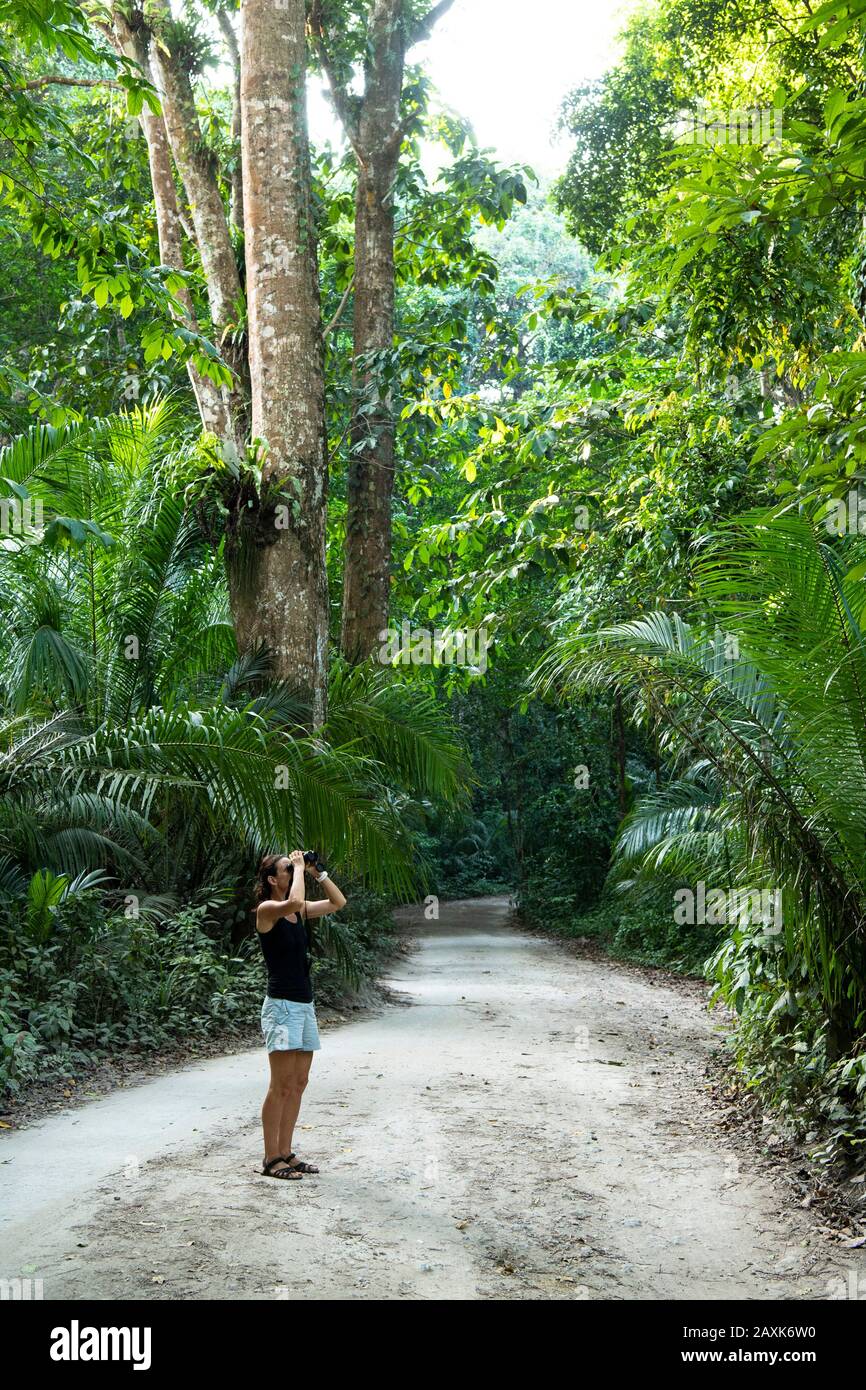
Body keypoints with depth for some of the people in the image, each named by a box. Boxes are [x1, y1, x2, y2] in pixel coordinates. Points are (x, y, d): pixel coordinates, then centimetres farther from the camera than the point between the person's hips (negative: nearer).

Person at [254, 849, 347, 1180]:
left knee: (298, 1084, 9)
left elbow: (338, 902, 16)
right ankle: (271, 1159, 1)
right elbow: (294, 902, -32)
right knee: (281, 1085, -6)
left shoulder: (300, 912, 12)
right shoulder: (267, 910, -11)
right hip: (281, 1005, -8)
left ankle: (285, 1153, 16)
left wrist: (318, 872, 5)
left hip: (304, 1003, 8)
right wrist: (299, 867, -17)